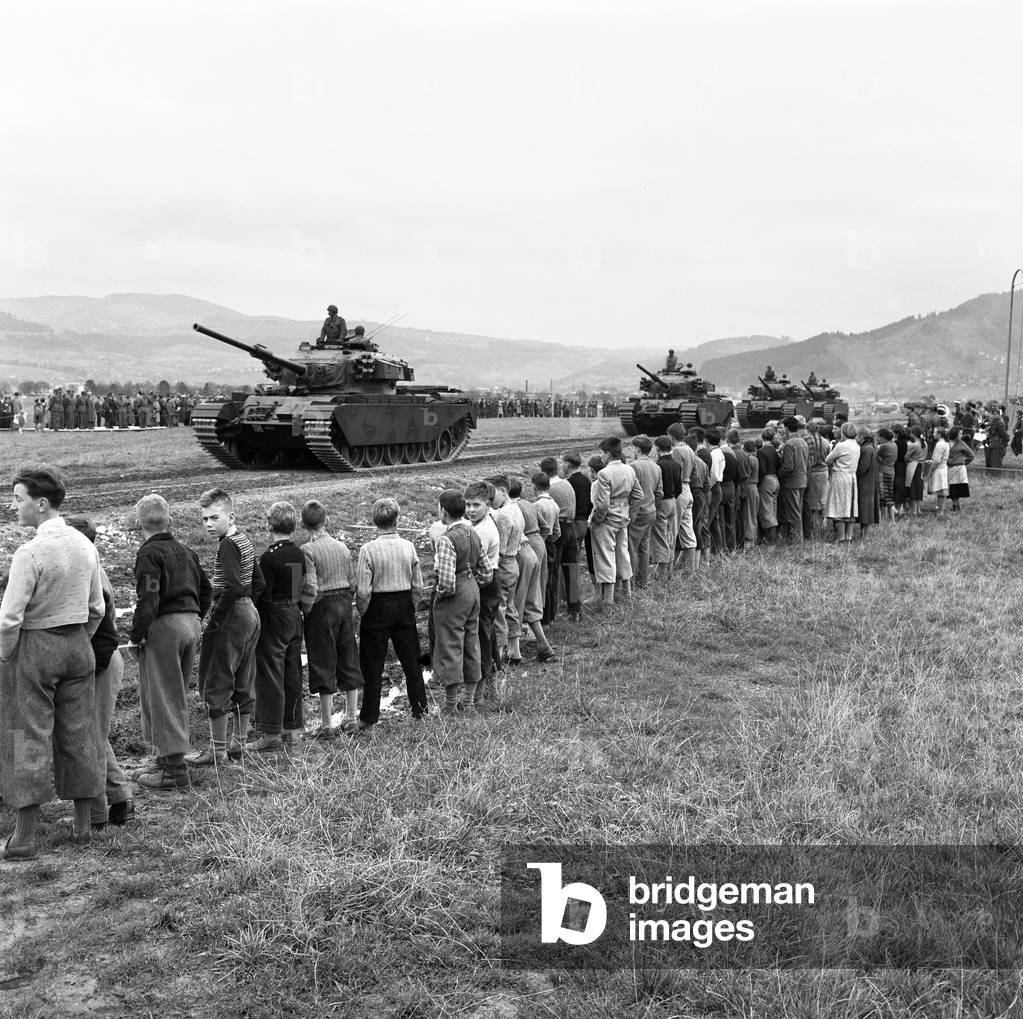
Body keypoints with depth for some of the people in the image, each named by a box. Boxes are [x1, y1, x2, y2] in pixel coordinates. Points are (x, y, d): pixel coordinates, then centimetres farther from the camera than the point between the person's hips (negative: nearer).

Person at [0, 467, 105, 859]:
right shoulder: (86, 546, 4)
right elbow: (97, 609, 10)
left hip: (34, 647, -6)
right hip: (79, 645, 6)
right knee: (79, 735, 12)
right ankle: (83, 826, 20)